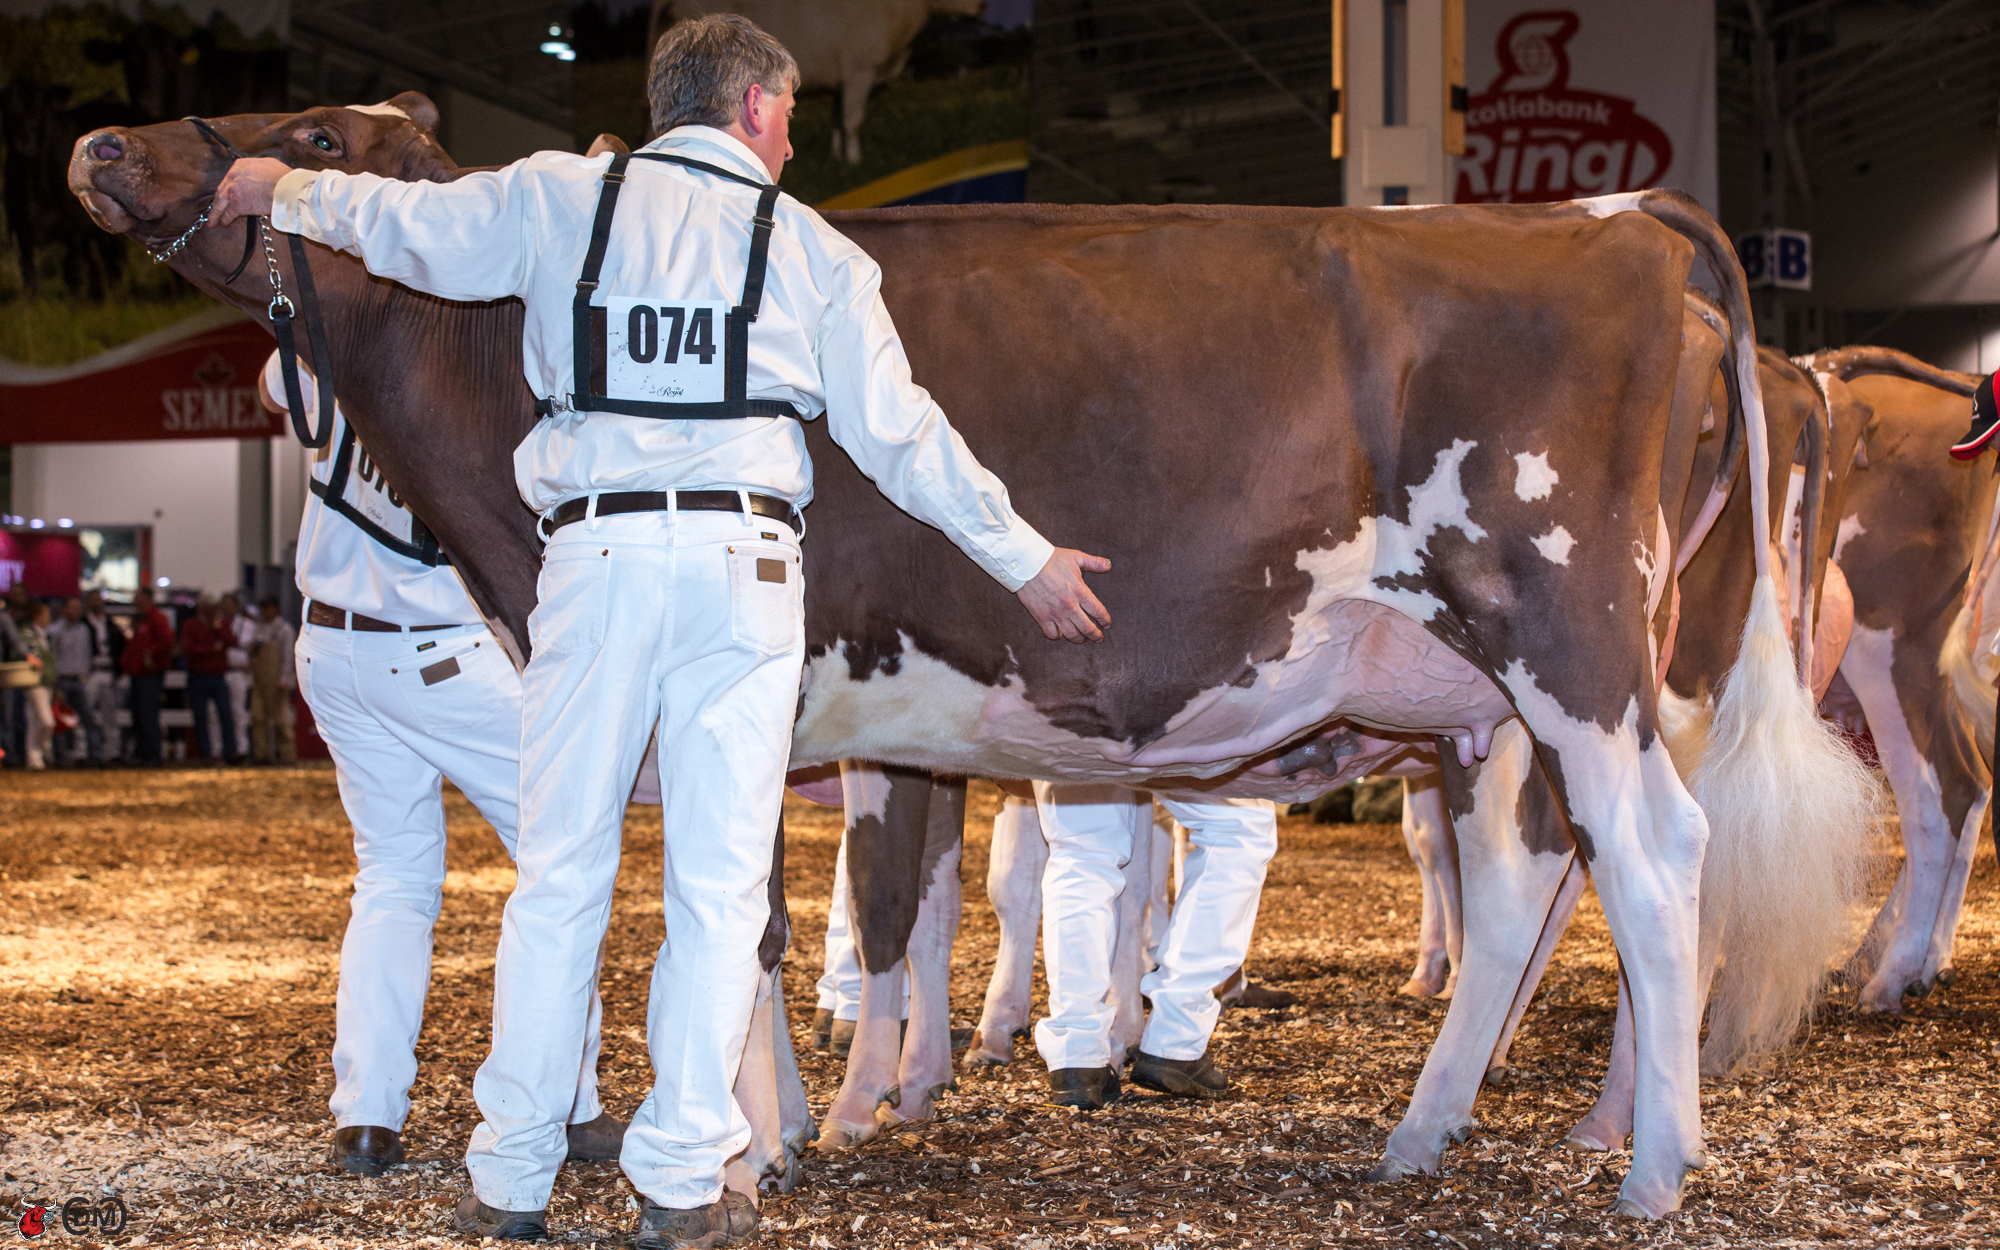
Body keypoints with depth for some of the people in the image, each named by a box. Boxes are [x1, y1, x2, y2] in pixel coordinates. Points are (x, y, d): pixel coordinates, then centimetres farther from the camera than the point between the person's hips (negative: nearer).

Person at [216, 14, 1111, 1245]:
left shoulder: (561, 198, 10)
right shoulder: (816, 252, 9)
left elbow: (405, 222, 21)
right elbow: (903, 438, 9)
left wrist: (285, 191, 42)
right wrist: (1026, 557, 19)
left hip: (596, 552, 1)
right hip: (743, 558, -1)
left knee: (560, 871, 9)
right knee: (721, 882, 4)